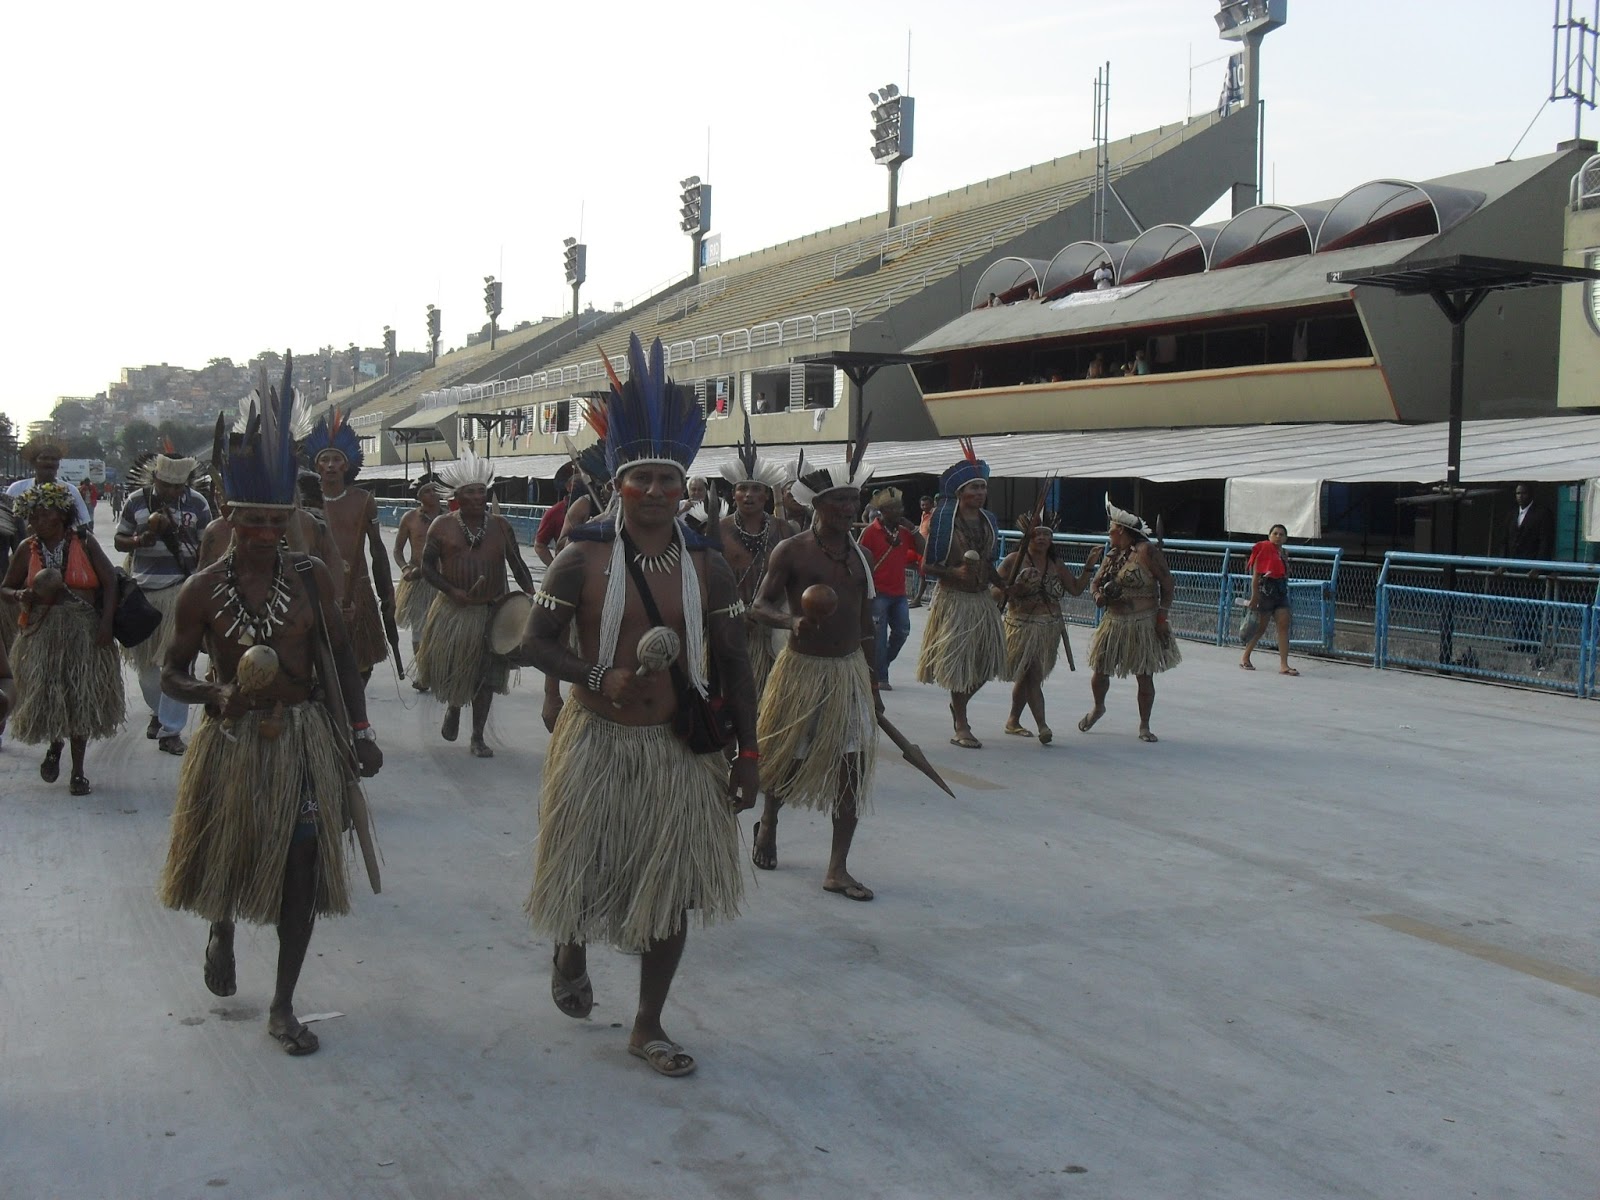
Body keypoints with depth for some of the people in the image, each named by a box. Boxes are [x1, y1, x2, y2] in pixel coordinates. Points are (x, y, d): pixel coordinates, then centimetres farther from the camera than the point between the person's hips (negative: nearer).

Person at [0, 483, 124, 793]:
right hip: (42, 633, 1)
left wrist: (105, 622, -11)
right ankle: (54, 746, 32)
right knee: (44, 695, -1)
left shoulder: (84, 542, -1)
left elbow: (110, 581, -3)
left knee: (82, 698, 1)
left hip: (85, 631, -1)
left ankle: (78, 770, 12)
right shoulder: (27, 549, 4)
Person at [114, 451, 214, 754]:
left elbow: (207, 546, 5)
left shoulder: (197, 504, -2)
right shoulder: (137, 501, 0)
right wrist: (139, 541, -16)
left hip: (181, 589, -2)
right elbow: (119, 540, 7)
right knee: (145, 660, 13)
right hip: (142, 590, 2)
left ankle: (171, 728, 0)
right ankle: (157, 711, 36)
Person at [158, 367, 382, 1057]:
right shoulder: (202, 590, -6)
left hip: (306, 737, 1)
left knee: (303, 868, 1)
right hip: (232, 741, -1)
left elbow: (341, 660, 5)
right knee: (228, 860, 12)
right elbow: (172, 675, 0)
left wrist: (360, 731, -3)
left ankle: (283, 1007, 15)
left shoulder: (312, 578, -2)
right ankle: (221, 929, 51)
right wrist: (218, 693, -20)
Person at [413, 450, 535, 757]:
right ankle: (453, 709, 38)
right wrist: (452, 591, -16)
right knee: (449, 669, 4)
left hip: (492, 613, 1)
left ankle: (478, 737, 17)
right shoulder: (442, 525, -2)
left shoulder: (501, 527, 3)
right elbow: (428, 566, -2)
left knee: (486, 675, 5)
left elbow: (517, 565, 8)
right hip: (452, 612, -1)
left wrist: (531, 594, -8)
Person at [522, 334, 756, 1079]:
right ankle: (569, 957, 45)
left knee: (672, 890, 7)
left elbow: (733, 666, 3)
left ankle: (649, 1026, 24)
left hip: (681, 749, 2)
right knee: (583, 873, 9)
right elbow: (535, 643, -6)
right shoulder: (582, 559, -8)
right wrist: (602, 678, -23)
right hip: (596, 744, -2)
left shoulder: (708, 566, 0)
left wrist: (747, 753, 0)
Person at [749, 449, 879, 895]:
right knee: (788, 757, 9)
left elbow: (866, 626, 14)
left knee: (853, 766, -1)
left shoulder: (859, 556, 9)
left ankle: (837, 870, 6)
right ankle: (767, 825, 40)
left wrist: (874, 685, 14)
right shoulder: (792, 551, -7)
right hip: (803, 668, -4)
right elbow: (762, 605, -6)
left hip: (850, 669, 4)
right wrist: (792, 622, -28)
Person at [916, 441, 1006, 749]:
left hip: (983, 599, 6)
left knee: (985, 664, 8)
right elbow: (927, 565, -10)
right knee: (957, 663, -2)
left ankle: (958, 704, 34)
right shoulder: (943, 518, -11)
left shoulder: (988, 520, 7)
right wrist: (955, 572, -25)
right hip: (953, 599, -6)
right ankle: (962, 727, 10)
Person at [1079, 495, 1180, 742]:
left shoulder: (1146, 551, -12)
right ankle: (1098, 708, 35)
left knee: (1145, 676, 0)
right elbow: (1096, 581, 18)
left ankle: (1144, 726, 14)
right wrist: (1099, 595, -6)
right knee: (1099, 670, 6)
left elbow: (1166, 583, -11)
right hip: (1114, 623, 6)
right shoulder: (1111, 555, 9)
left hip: (1144, 625, -6)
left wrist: (1162, 615, -14)